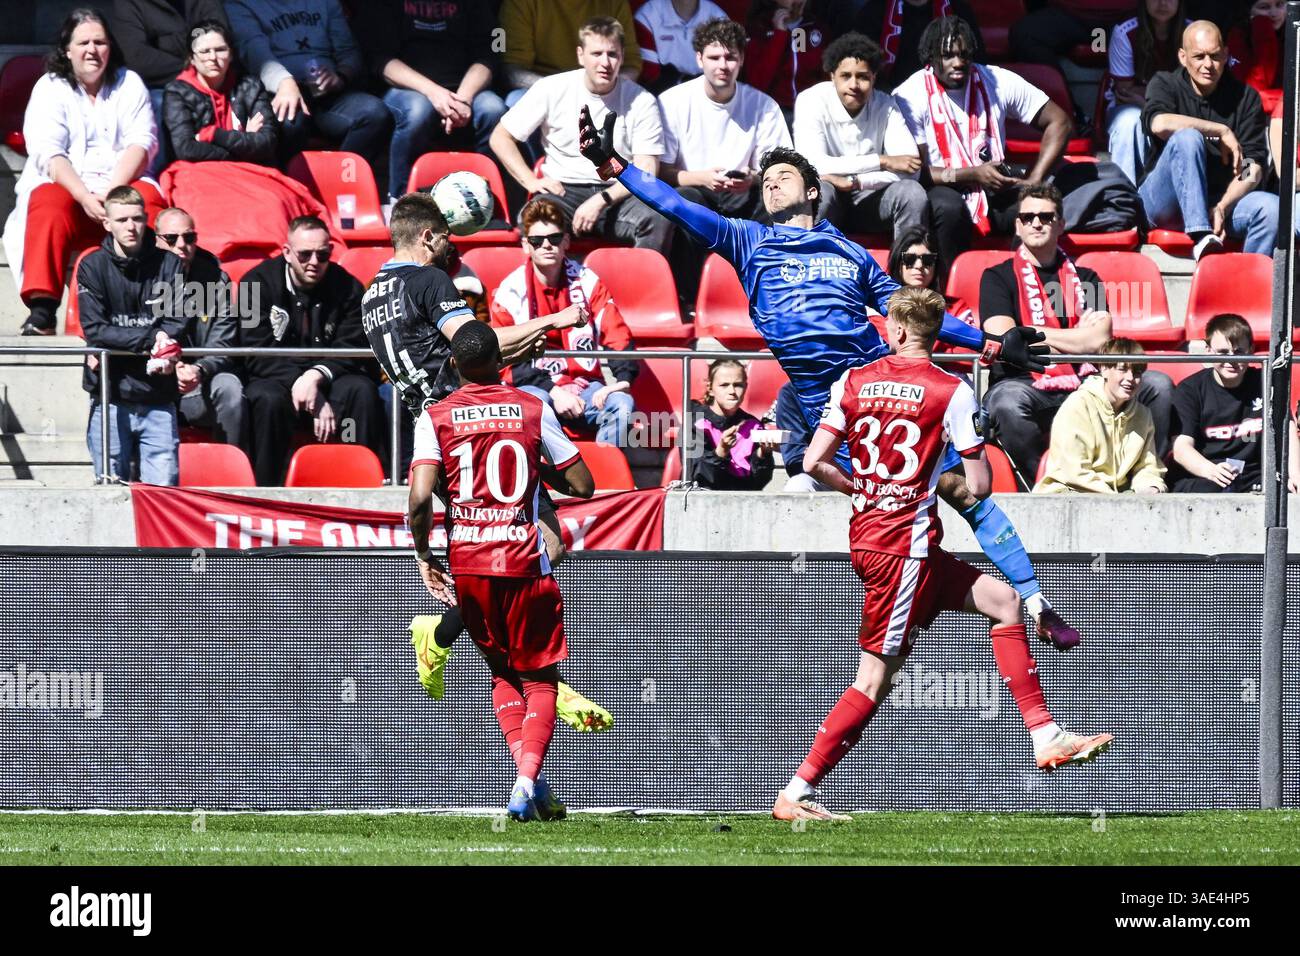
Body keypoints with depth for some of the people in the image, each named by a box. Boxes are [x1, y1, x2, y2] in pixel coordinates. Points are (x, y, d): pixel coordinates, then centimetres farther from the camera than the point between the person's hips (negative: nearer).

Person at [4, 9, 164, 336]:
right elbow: (48, 153, -6)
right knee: (48, 203, -35)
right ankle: (42, 311, -44)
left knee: (149, 199, -32)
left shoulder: (129, 84, 12)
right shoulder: (50, 88, 7)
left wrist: (110, 192, -19)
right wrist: (85, 197, -23)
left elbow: (141, 143, -1)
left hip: (121, 186, 1)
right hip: (65, 187, -1)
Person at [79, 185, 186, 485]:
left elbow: (179, 324, -3)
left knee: (164, 488, -8)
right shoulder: (93, 267, 3)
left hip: (158, 400, 1)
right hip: (111, 398, -1)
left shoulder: (168, 265, 6)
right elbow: (95, 331, -6)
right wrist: (151, 339, -16)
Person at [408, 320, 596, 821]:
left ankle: (524, 768, 3)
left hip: (466, 564, 2)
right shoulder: (534, 409, 0)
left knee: (503, 672, 21)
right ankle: (529, 777, -16)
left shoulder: (436, 418, 0)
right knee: (540, 679, 7)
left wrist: (423, 555, 2)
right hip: (525, 563, -2)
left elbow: (420, 498, -12)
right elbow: (583, 485, 2)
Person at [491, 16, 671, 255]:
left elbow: (646, 171, -4)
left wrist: (600, 201, -18)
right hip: (564, 190, -1)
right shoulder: (552, 90, 3)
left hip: (617, 196, 1)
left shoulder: (640, 101, 2)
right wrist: (531, 182, -5)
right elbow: (500, 137, 9)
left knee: (659, 219, -32)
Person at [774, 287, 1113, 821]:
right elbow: (980, 487, -10)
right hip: (904, 543, -7)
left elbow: (815, 463, 0)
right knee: (875, 678, -2)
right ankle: (796, 793, -5)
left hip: (867, 531, 7)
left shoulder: (854, 382, 4)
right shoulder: (951, 392, -9)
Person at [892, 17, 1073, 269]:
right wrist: (972, 175, -23)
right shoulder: (908, 96, -9)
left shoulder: (998, 82, -2)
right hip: (942, 190, -3)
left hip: (995, 190, 3)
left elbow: (1058, 121, 2)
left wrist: (1033, 180, -9)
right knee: (948, 206, -38)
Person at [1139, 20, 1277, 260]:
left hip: (1225, 197, 2)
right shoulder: (1165, 85, 3)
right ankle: (1200, 237, -44)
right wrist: (1221, 131, -18)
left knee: (1271, 208, -27)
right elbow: (1159, 124, -23)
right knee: (1187, 138, -30)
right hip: (1163, 202, -2)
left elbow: (1253, 168, -3)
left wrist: (1222, 207, -19)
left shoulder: (1245, 98, 6)